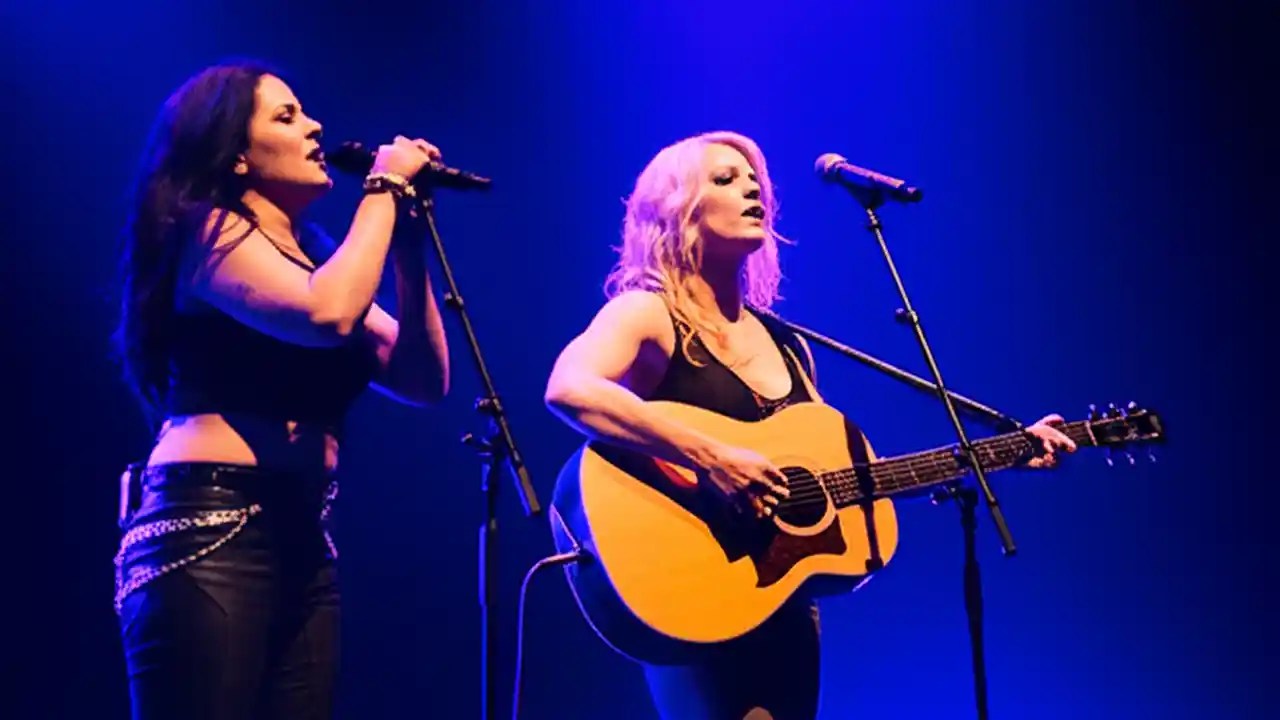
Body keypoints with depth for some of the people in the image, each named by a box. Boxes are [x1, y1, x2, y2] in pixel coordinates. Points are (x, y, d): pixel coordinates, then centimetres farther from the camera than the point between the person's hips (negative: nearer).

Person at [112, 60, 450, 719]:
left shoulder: (312, 253, 20)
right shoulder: (209, 230, -2)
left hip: (302, 541, 8)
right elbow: (328, 314, -21)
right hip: (207, 529, -8)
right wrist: (384, 189, -7)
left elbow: (425, 380, 14)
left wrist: (407, 241, 8)